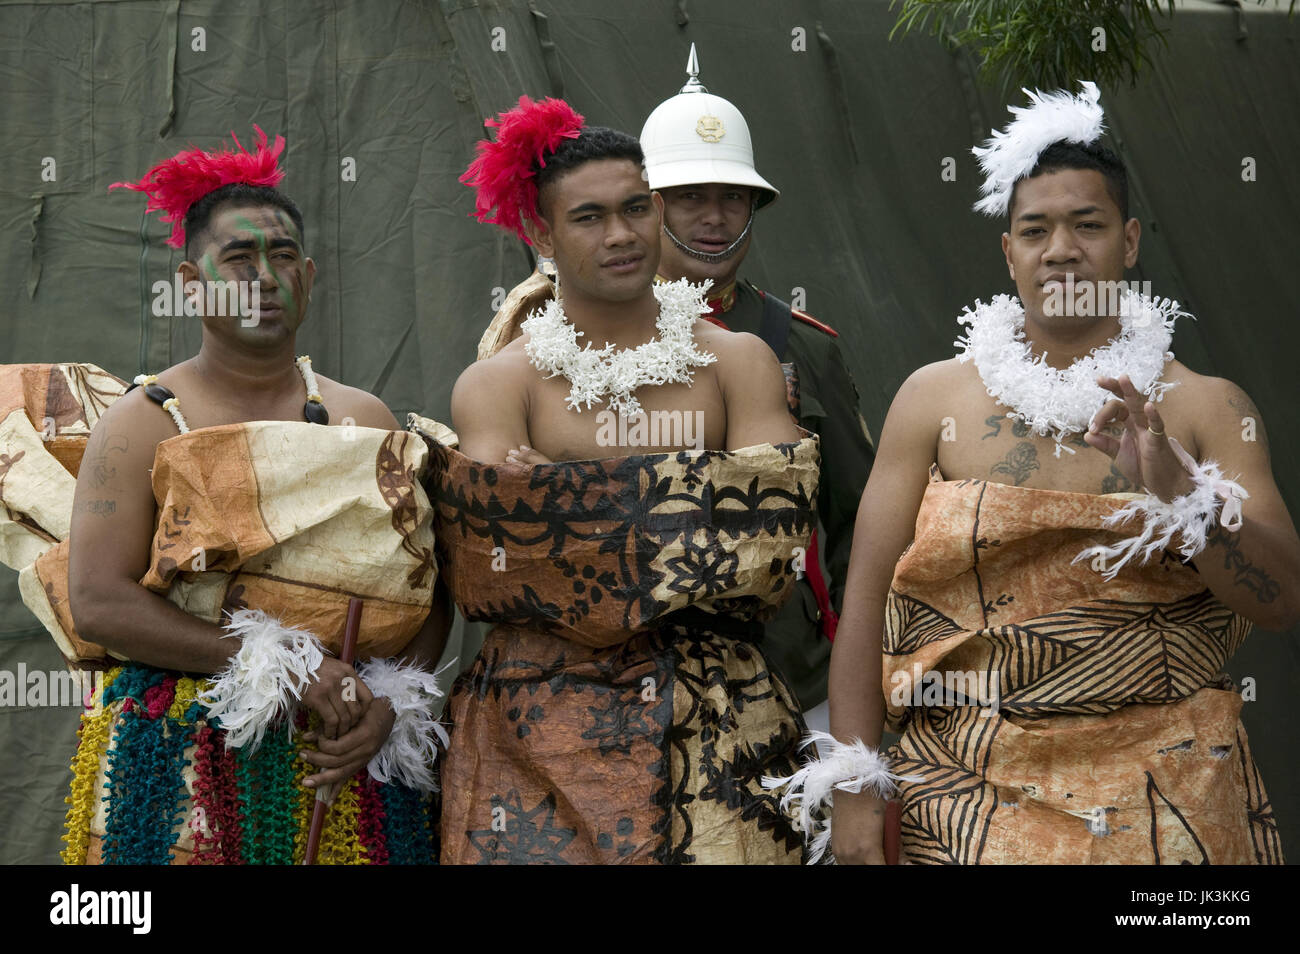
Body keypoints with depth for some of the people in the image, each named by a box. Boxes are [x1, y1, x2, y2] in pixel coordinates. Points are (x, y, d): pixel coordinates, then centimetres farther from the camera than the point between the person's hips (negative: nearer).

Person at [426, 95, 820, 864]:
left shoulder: (737, 361, 7)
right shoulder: (496, 384, 4)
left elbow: (774, 558, -5)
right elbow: (501, 567, -10)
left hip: (715, 716, 1)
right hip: (549, 721, -1)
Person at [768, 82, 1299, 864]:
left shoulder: (1205, 408, 1)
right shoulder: (935, 398, 1)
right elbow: (868, 594, -2)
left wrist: (1173, 484, -21)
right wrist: (853, 785, -7)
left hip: (1164, 798, 1)